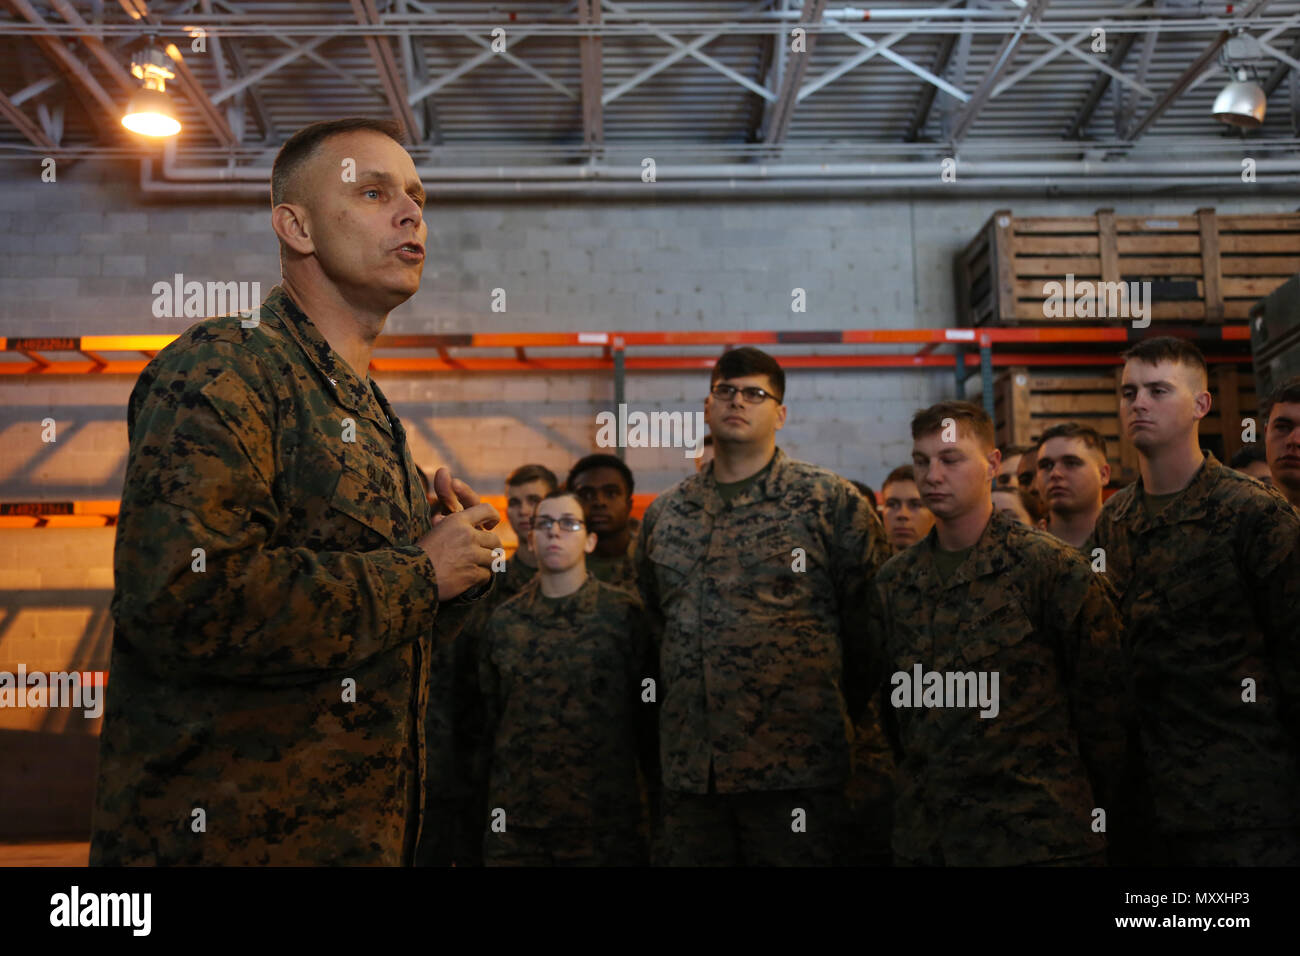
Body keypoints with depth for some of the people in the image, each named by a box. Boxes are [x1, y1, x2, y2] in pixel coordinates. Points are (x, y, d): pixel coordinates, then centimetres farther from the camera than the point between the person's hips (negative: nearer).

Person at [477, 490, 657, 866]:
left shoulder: (625, 613, -1)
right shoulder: (504, 620, 8)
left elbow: (649, 709, 0)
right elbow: (490, 714, 13)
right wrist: (492, 797, 11)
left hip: (604, 816, -2)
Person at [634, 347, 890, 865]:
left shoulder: (832, 501, -1)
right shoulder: (664, 513, 13)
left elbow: (867, 619, 3)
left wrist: (841, 707, 7)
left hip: (795, 769, -4)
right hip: (689, 769, 4)